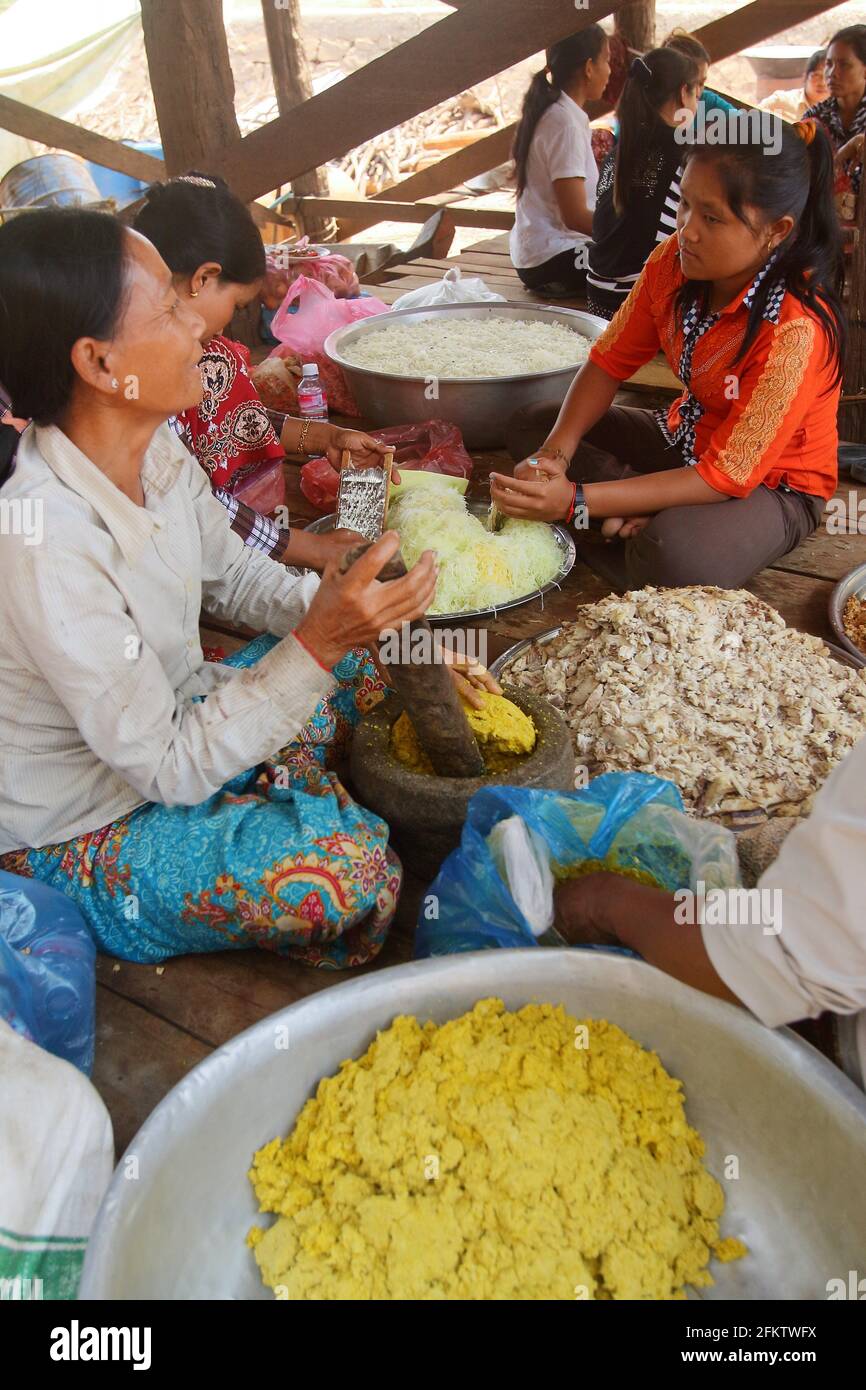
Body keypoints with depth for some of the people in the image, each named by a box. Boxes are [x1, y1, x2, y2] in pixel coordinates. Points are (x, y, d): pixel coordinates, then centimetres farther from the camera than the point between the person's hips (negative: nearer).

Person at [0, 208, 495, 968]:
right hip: (80, 840, -7)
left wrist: (359, 618, -7)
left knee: (379, 661, 5)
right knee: (345, 870, -27)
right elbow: (168, 768, -28)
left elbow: (236, 577, 6)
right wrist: (318, 643, -35)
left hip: (177, 722, 8)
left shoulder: (158, 450, -10)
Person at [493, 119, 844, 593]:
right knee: (530, 427, -1)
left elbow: (726, 477, -30)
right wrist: (554, 456, -22)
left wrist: (576, 500, -36)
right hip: (688, 435, 7)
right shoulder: (674, 261, -12)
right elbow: (610, 362, -3)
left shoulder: (795, 331, -31)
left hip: (770, 485, -7)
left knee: (674, 556, -40)